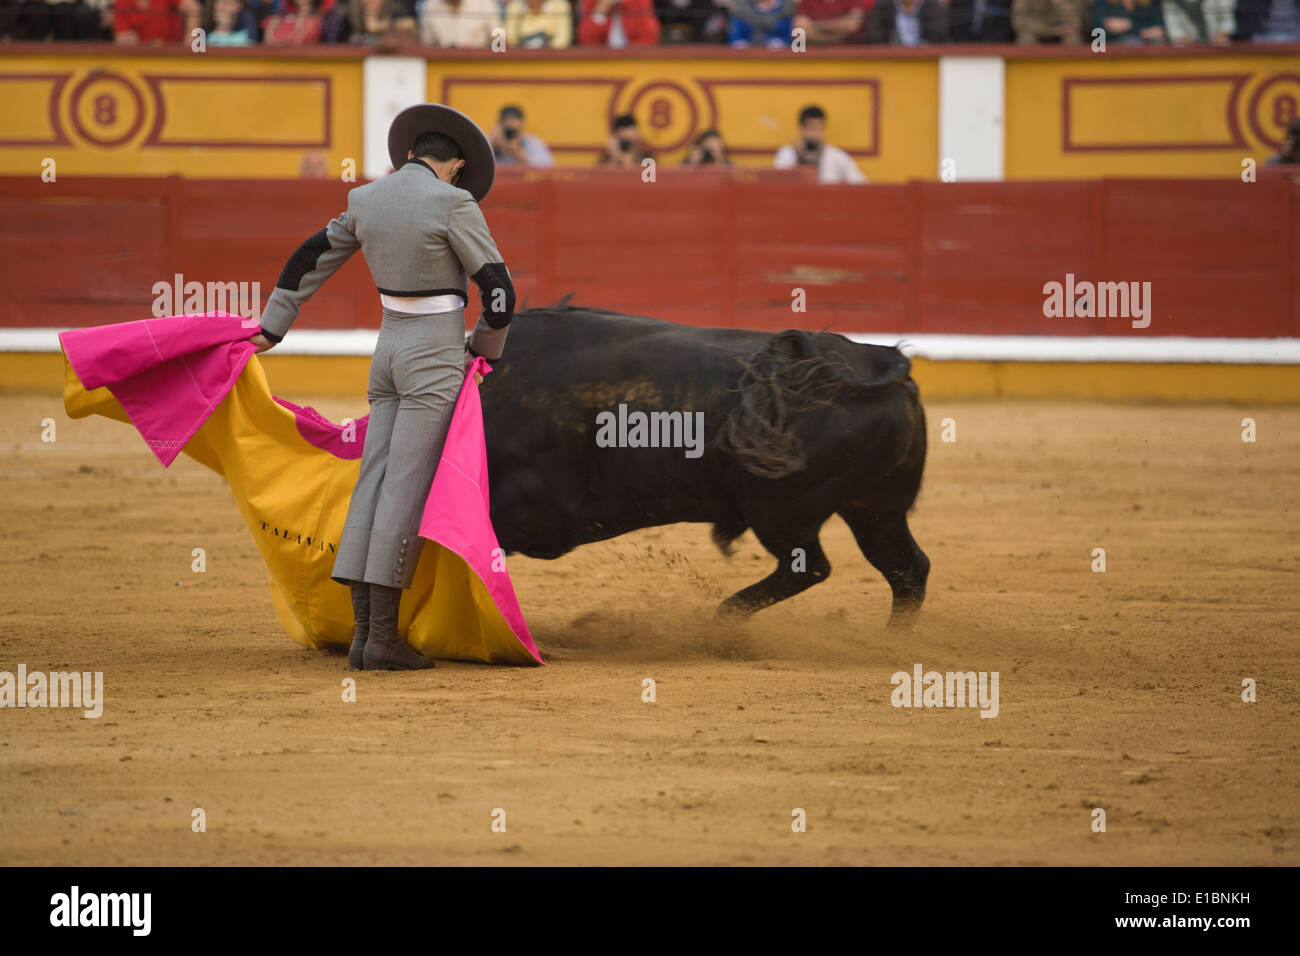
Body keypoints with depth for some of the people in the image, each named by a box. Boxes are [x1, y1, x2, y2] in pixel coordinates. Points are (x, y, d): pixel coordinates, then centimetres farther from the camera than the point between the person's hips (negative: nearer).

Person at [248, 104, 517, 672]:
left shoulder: (366, 202, 7)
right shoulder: (453, 204, -13)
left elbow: (310, 259, 18)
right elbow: (498, 290, -11)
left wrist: (272, 328, 30)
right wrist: (486, 351, 8)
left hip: (389, 353, 6)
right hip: (436, 358, -6)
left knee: (374, 488, 5)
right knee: (407, 491, -8)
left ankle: (362, 633, 1)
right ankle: (384, 638, -9)